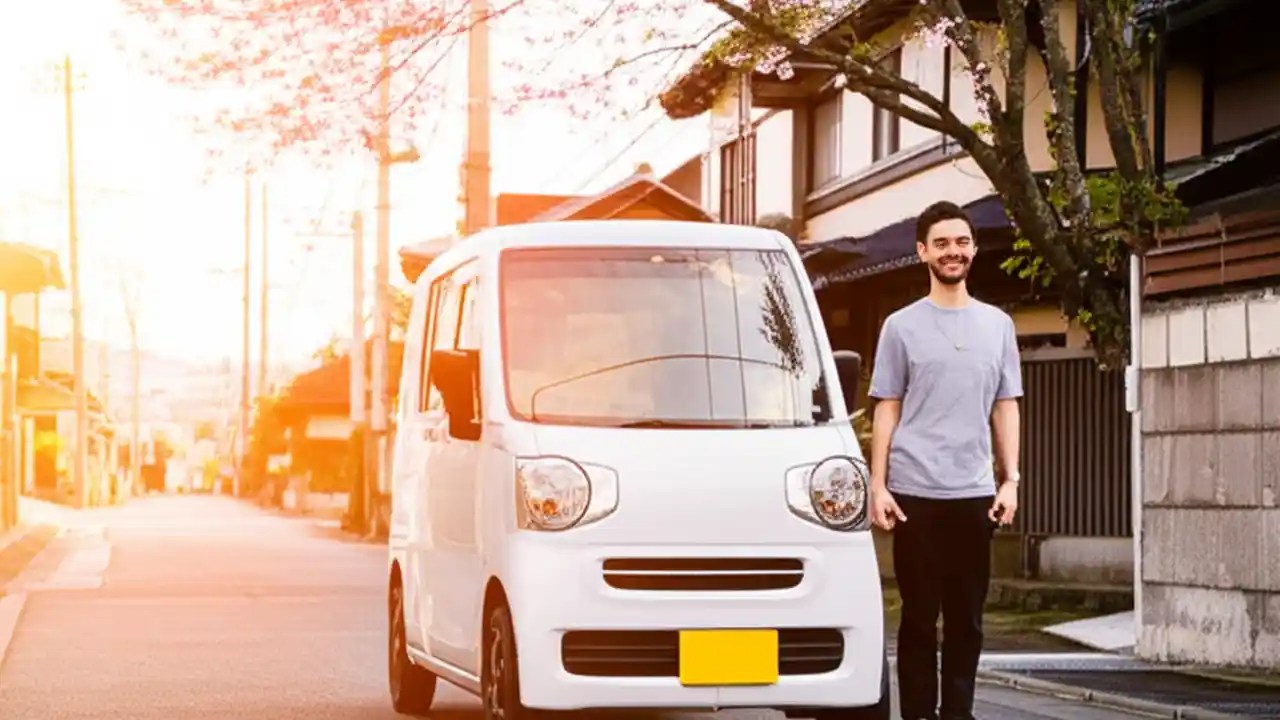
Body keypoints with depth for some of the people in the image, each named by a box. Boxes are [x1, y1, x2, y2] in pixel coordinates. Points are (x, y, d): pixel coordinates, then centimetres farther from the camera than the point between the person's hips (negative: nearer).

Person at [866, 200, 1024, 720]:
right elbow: (886, 410, 3)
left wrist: (1010, 480, 4)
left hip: (975, 492, 2)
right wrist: (878, 485, -4)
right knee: (920, 613, 1)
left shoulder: (997, 325, 12)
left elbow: (1005, 408, 13)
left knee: (967, 615, 5)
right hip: (915, 491, -2)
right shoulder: (901, 326, 4)